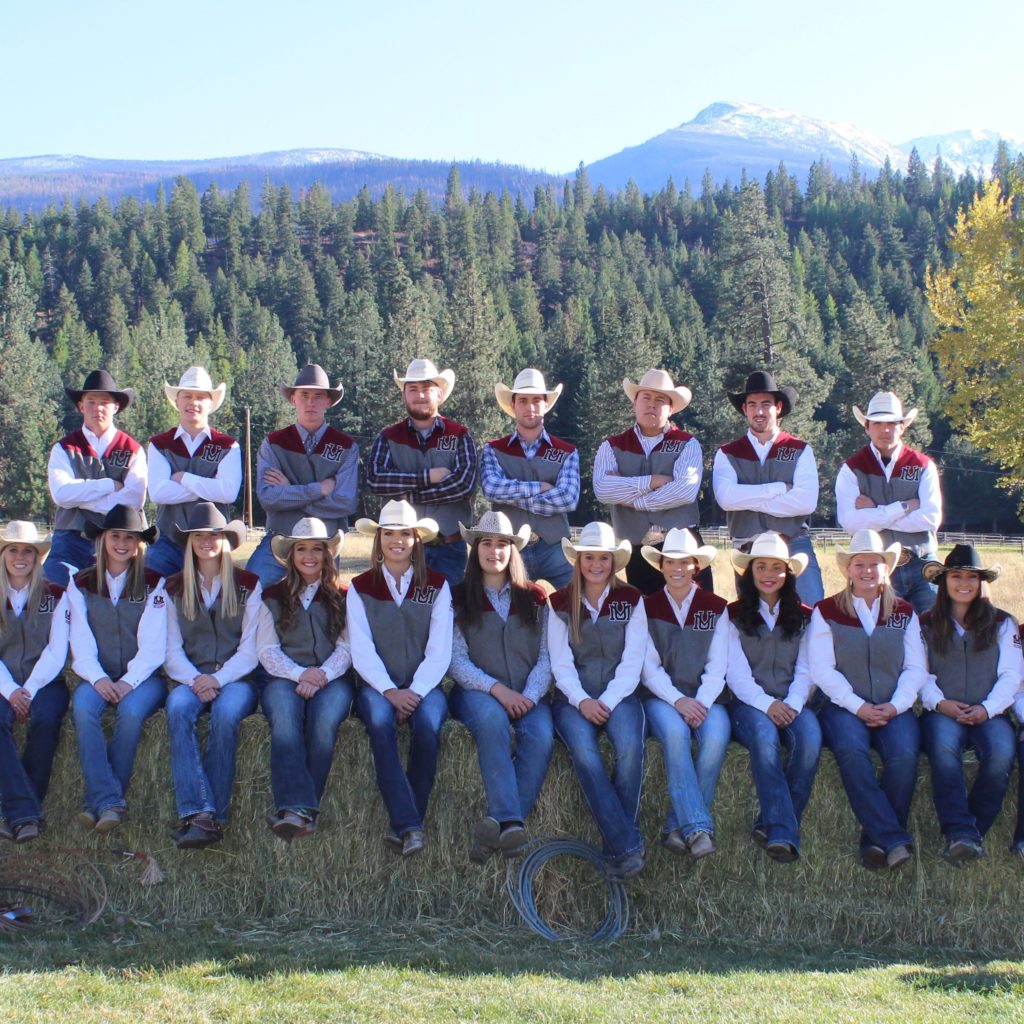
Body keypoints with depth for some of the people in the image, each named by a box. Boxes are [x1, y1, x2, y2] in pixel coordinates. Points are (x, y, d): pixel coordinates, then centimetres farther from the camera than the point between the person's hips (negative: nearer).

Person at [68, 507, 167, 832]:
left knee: (130, 711, -34)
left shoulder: (154, 584, 3)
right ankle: (109, 801, -35)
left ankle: (99, 801, -24)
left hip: (143, 677, -2)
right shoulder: (80, 585, 9)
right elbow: (81, 645, 1)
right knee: (82, 707, -31)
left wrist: (128, 682, -20)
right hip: (99, 678, 2)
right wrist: (98, 679, -17)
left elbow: (153, 646, -6)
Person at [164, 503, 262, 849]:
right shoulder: (175, 588, 14)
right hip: (192, 678, 2)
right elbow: (172, 650, 6)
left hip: (237, 678, -2)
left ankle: (213, 815, -31)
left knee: (225, 714, -35)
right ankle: (196, 812, -42)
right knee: (177, 708, -33)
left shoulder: (248, 585, 7)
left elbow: (250, 649, -1)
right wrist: (194, 680, -14)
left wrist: (218, 679, -17)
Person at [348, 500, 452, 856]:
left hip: (424, 686, 0)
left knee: (428, 722, -33)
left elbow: (439, 652, -1)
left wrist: (414, 692, -17)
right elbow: (361, 651, -2)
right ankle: (409, 825, -39)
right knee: (380, 720, -33)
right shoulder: (360, 587, 8)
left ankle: (403, 825, -24)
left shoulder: (437, 586, 7)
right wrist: (390, 691, -18)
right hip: (377, 685, 0)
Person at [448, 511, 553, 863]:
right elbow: (457, 661, 0)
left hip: (527, 697, 2)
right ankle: (510, 822, -47)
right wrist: (497, 689, -16)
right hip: (476, 692, -2)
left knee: (541, 735, -32)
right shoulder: (459, 599, 12)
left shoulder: (534, 598, 16)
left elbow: (547, 657, 7)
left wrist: (529, 696, -13)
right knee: (492, 719, -37)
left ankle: (497, 826, -35)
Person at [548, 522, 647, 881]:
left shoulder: (631, 600, 9)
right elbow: (560, 663, 2)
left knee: (630, 748, -33)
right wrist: (582, 701, -16)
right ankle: (628, 846, -36)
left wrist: (607, 702, -14)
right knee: (584, 753, -33)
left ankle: (616, 851, -27)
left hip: (619, 695, 0)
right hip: (573, 698, 0)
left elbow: (632, 661, 1)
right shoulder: (560, 603, 10)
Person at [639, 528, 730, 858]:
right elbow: (649, 667, -1)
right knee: (675, 732, -35)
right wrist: (678, 701, -17)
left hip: (704, 698, 1)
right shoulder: (647, 607, 8)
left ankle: (678, 827, -25)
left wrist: (700, 704, -17)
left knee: (716, 734, -32)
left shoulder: (716, 608, 9)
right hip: (660, 698, -1)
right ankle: (698, 827, -38)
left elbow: (716, 667, 1)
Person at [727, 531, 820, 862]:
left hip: (792, 705, 2)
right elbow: (736, 673, -1)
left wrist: (792, 705, -12)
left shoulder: (803, 617, 16)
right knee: (765, 737, -36)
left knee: (810, 737, -32)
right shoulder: (734, 615, 9)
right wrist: (767, 704, -17)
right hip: (749, 704, -2)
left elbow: (805, 671, 7)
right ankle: (784, 832, -39)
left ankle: (772, 824, -22)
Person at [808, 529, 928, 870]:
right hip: (844, 707, -2)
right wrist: (858, 706, -13)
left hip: (894, 709, 2)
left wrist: (895, 705, -10)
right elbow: (822, 670, -2)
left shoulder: (905, 614, 16)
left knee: (904, 755, -31)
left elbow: (916, 668, 8)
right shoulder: (826, 612, 8)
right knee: (851, 751, -35)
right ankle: (894, 839, -37)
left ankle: (876, 840, -21)